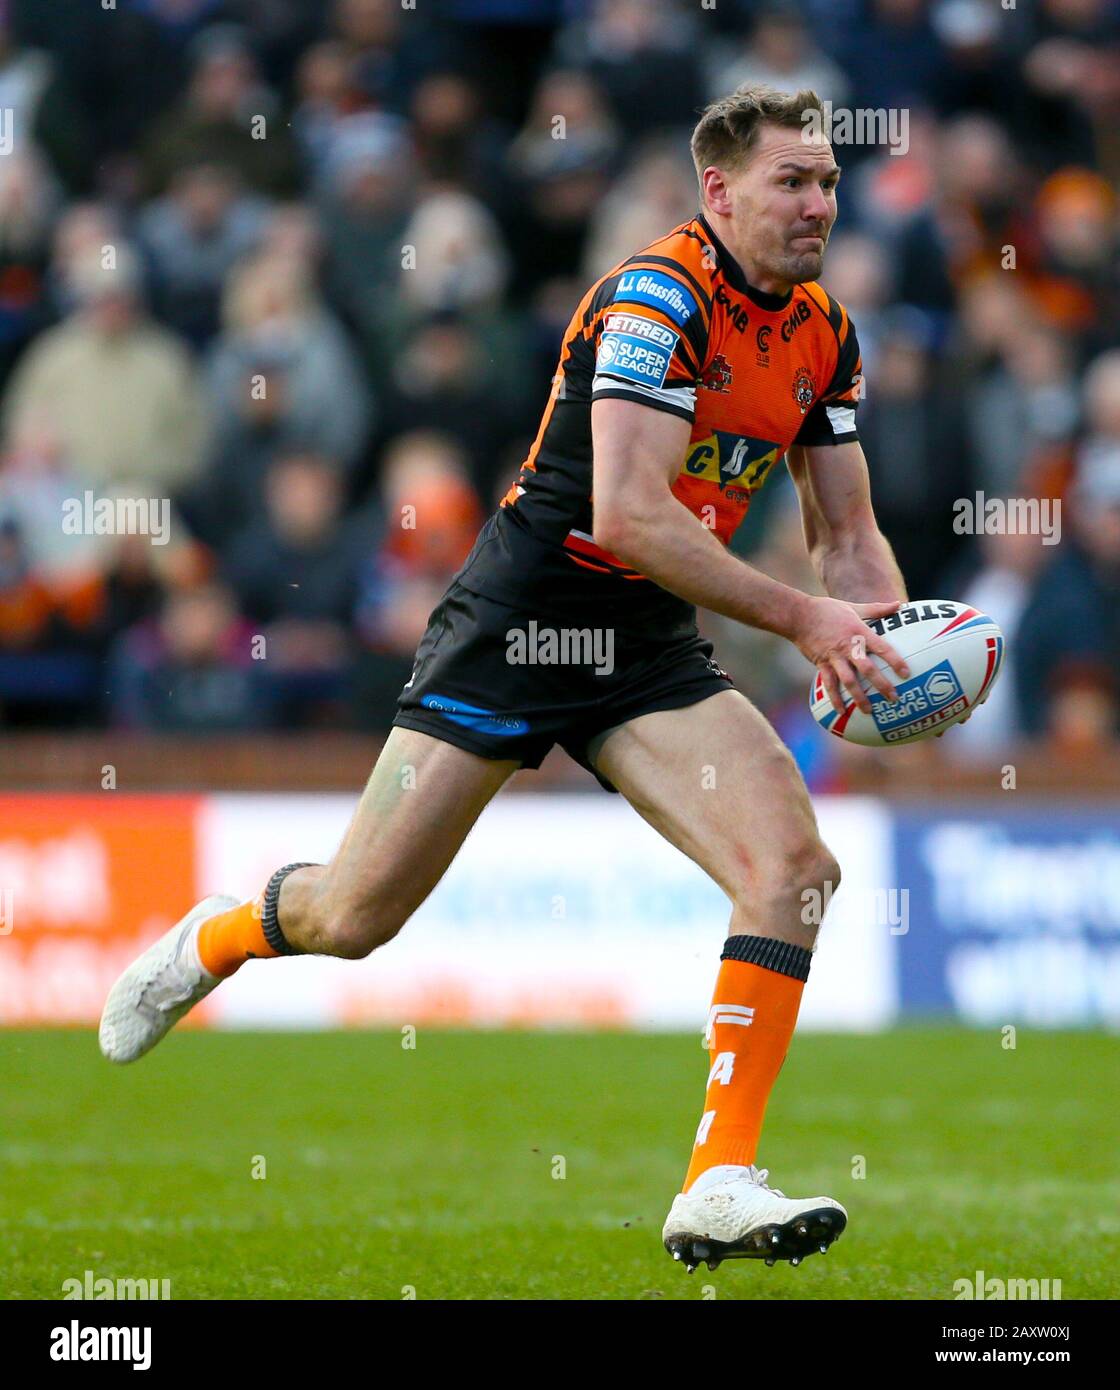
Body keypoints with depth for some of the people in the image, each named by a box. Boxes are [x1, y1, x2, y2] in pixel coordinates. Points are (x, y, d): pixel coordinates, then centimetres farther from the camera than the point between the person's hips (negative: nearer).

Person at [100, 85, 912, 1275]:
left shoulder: (823, 335, 5)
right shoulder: (656, 297, -20)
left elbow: (846, 535, 12)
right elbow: (628, 514, -29)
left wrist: (895, 641, -9)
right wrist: (799, 619, -28)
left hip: (649, 652, 6)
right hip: (519, 625, -6)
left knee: (793, 863, -17)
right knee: (352, 920, 0)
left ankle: (720, 1183, -19)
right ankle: (210, 943, 36)